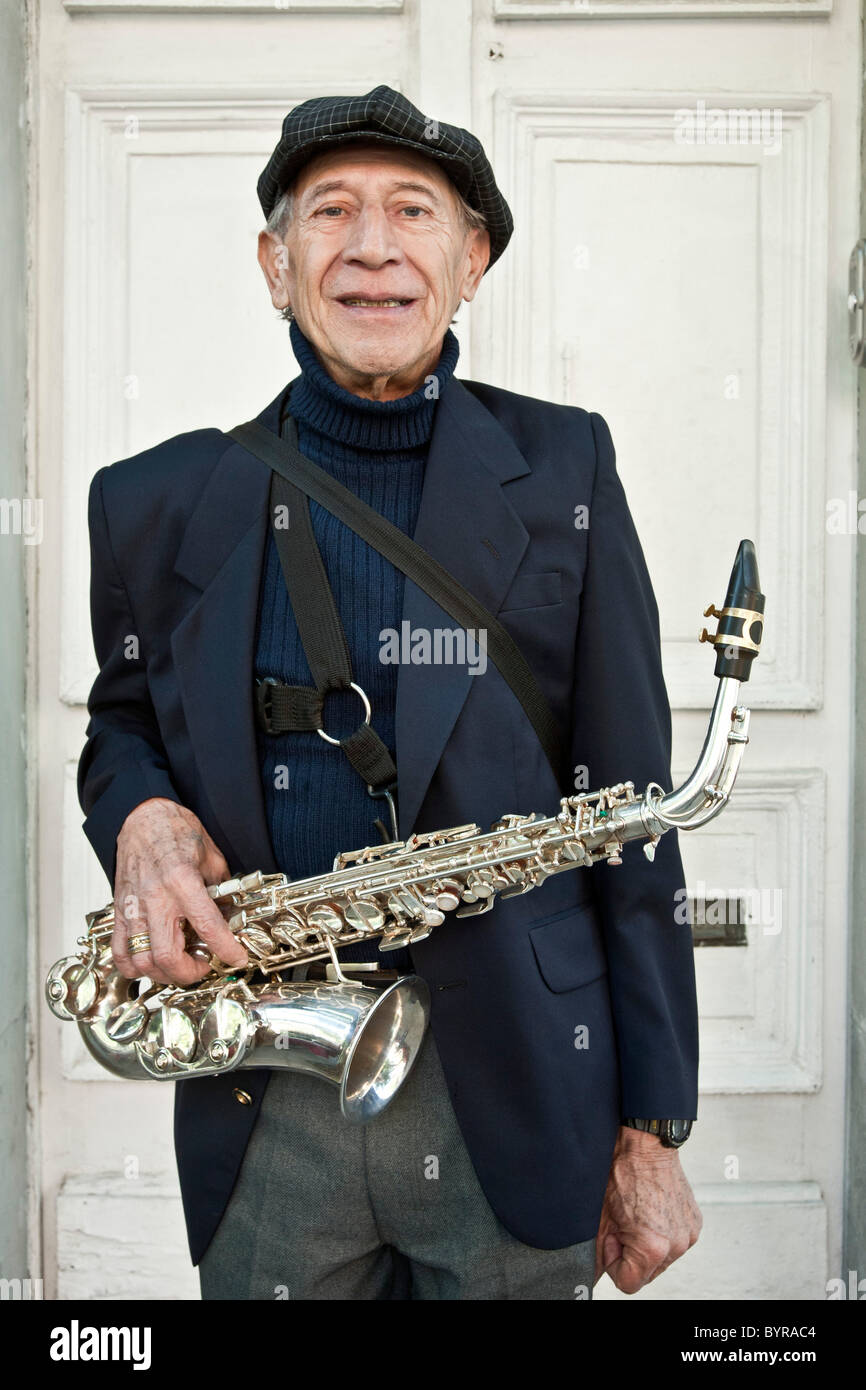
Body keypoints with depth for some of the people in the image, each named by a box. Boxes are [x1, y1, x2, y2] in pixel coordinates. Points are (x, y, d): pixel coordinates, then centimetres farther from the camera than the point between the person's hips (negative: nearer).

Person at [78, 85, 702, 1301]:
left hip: (520, 1097, -1)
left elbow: (629, 803, -2)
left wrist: (651, 1129, -3)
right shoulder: (160, 503, 2)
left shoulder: (563, 469, -1)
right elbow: (122, 719, 17)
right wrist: (139, 815, -8)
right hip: (262, 1109, 2)